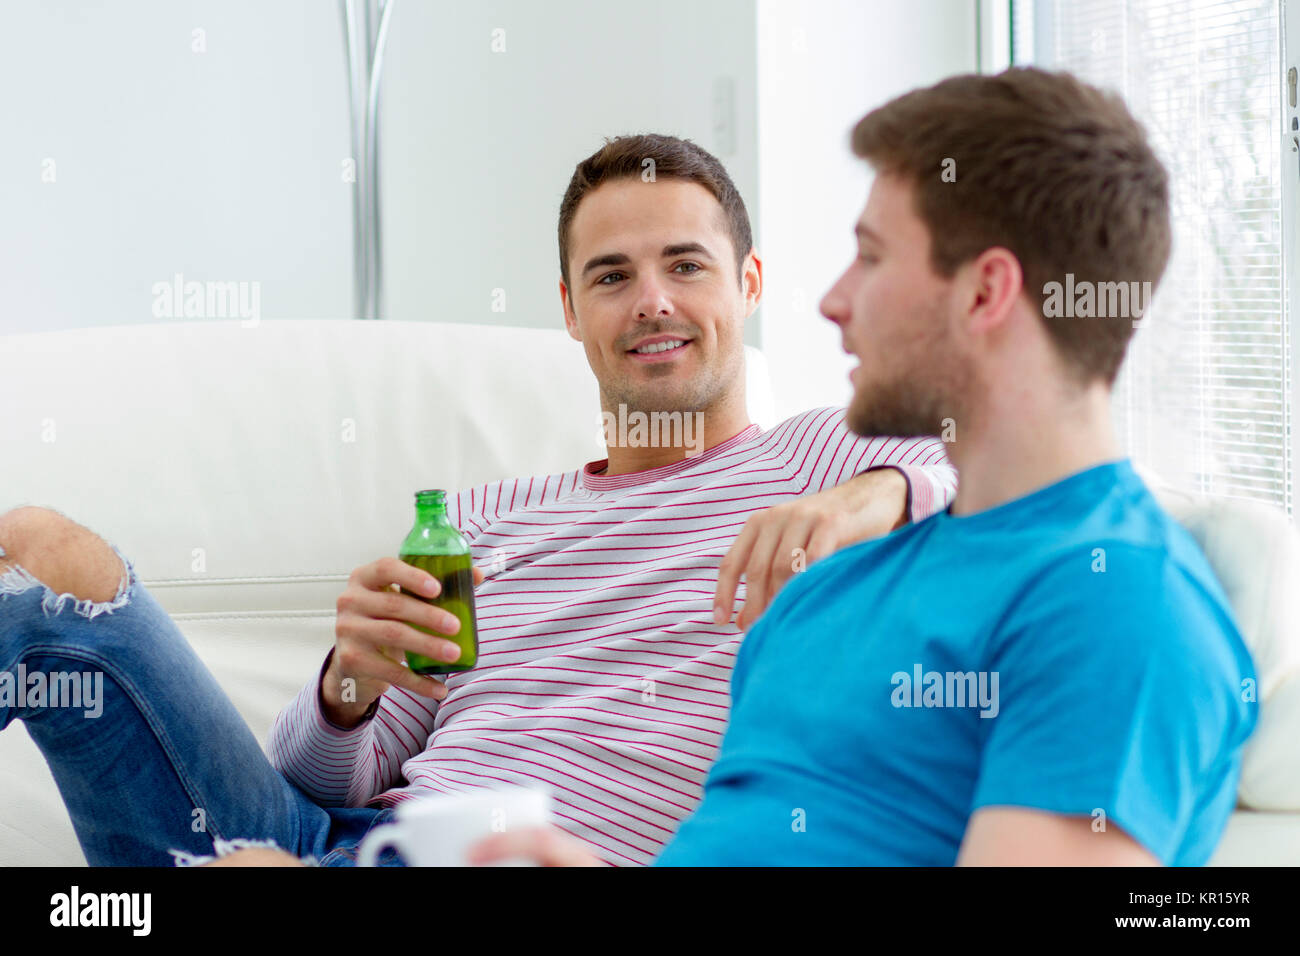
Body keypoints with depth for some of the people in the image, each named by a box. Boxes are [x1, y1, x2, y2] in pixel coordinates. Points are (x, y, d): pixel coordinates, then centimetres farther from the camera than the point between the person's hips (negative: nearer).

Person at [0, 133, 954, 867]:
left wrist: (879, 495, -27)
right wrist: (351, 682, -7)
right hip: (339, 839, 5)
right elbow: (326, 782, 17)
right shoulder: (482, 517, 24)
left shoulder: (825, 461, 11)